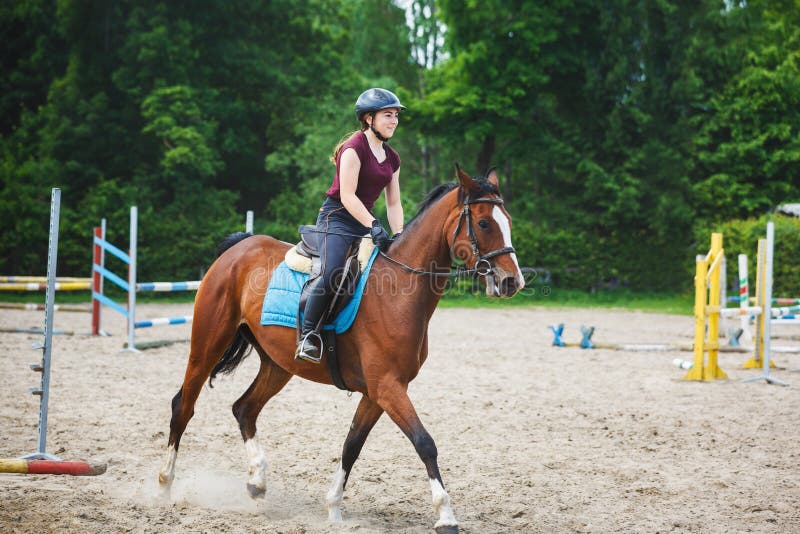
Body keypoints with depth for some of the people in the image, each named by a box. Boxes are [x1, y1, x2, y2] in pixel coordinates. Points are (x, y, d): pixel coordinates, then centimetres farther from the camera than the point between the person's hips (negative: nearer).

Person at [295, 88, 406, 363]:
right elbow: (347, 195, -17)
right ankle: (307, 334, -19)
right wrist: (374, 226, -26)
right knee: (332, 274, -31)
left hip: (365, 221, 9)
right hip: (336, 218, -9)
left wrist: (399, 235, -1)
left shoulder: (392, 158, 16)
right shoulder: (355, 147, -9)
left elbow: (393, 204, 16)